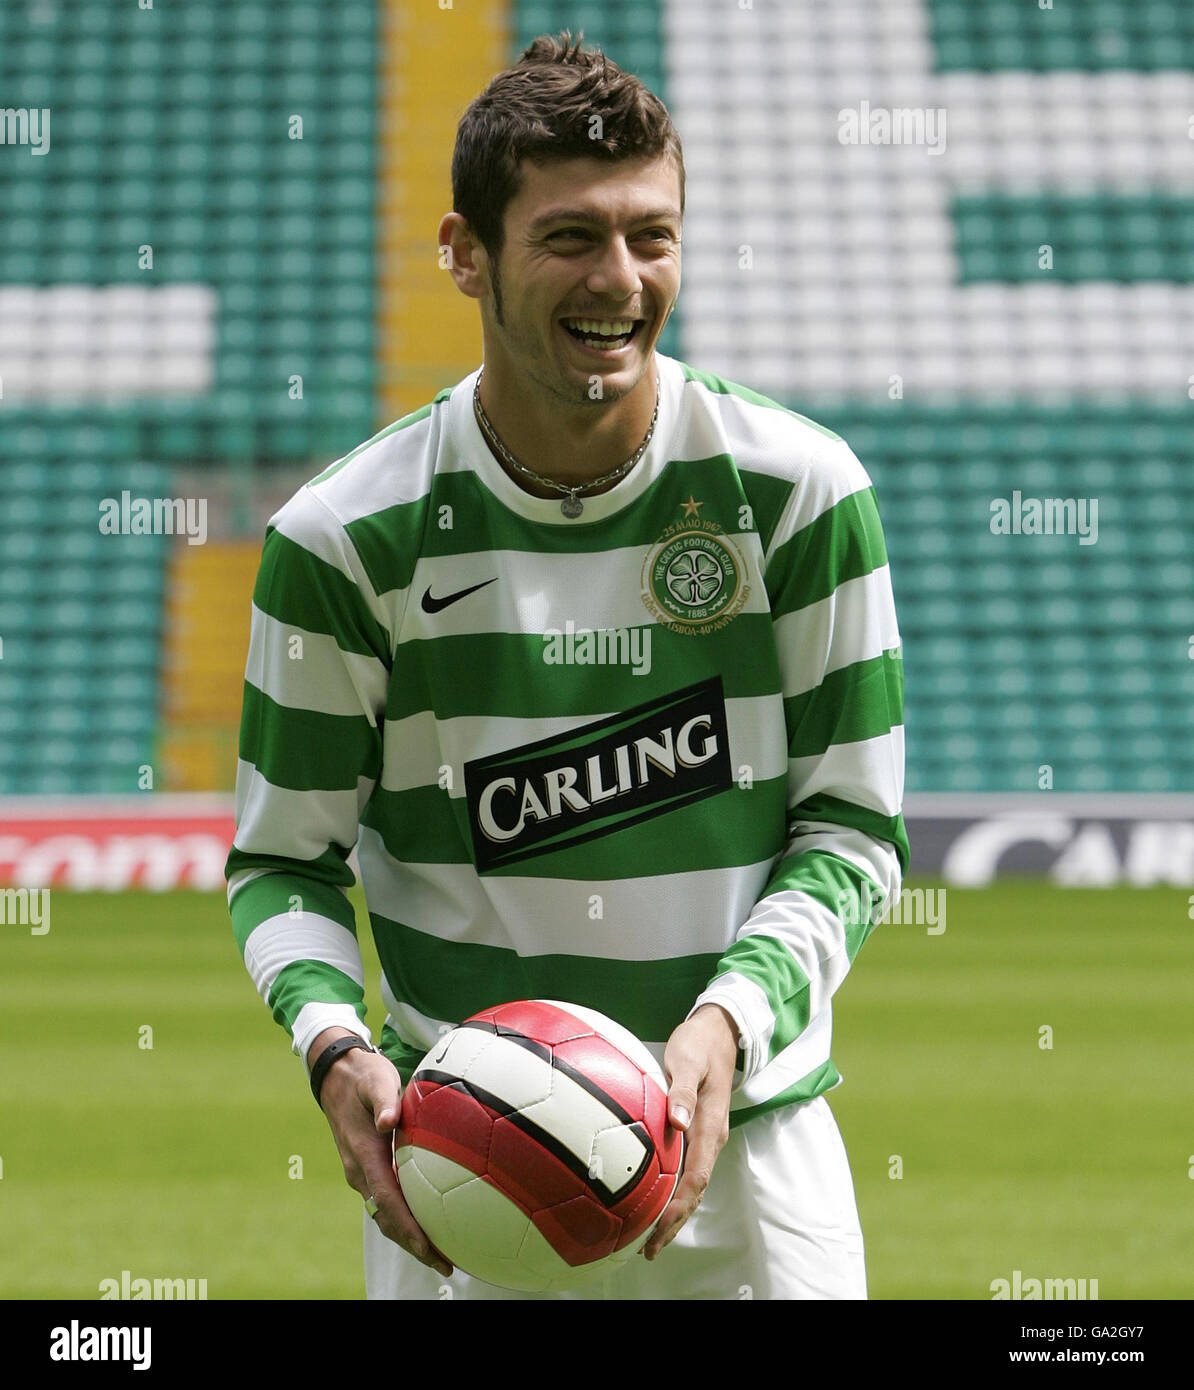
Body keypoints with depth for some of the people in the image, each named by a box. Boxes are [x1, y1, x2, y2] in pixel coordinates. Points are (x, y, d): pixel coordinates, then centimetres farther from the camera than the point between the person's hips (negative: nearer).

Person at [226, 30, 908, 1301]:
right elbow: (282, 858, 1)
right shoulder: (343, 538, -6)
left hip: (749, 1149, 1)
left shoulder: (796, 491, -4)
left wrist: (728, 1019, -17)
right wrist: (334, 1042, -19)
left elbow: (854, 828, -1)